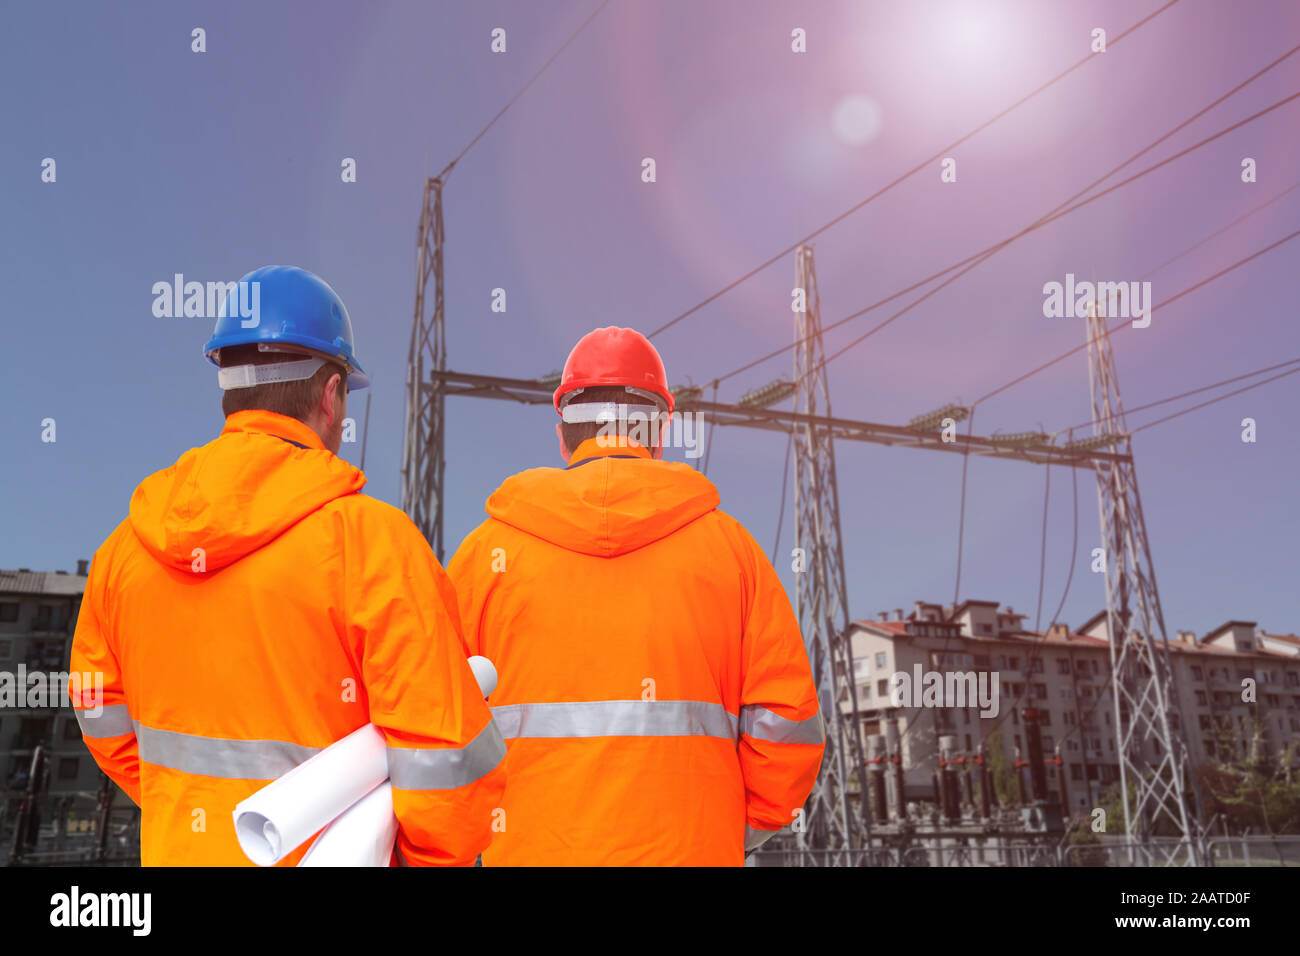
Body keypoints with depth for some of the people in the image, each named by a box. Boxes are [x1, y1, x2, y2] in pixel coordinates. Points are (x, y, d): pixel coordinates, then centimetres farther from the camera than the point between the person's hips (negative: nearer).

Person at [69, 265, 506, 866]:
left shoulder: (126, 545, -2)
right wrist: (426, 855, -2)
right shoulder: (370, 540, -21)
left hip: (177, 847, 5)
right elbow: (447, 762, -20)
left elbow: (106, 722, 10)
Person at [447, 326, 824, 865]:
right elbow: (785, 725, -1)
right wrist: (734, 832, 13)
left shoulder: (488, 548, 2)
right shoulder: (729, 544, 3)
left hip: (532, 847, 0)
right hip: (688, 849, 0)